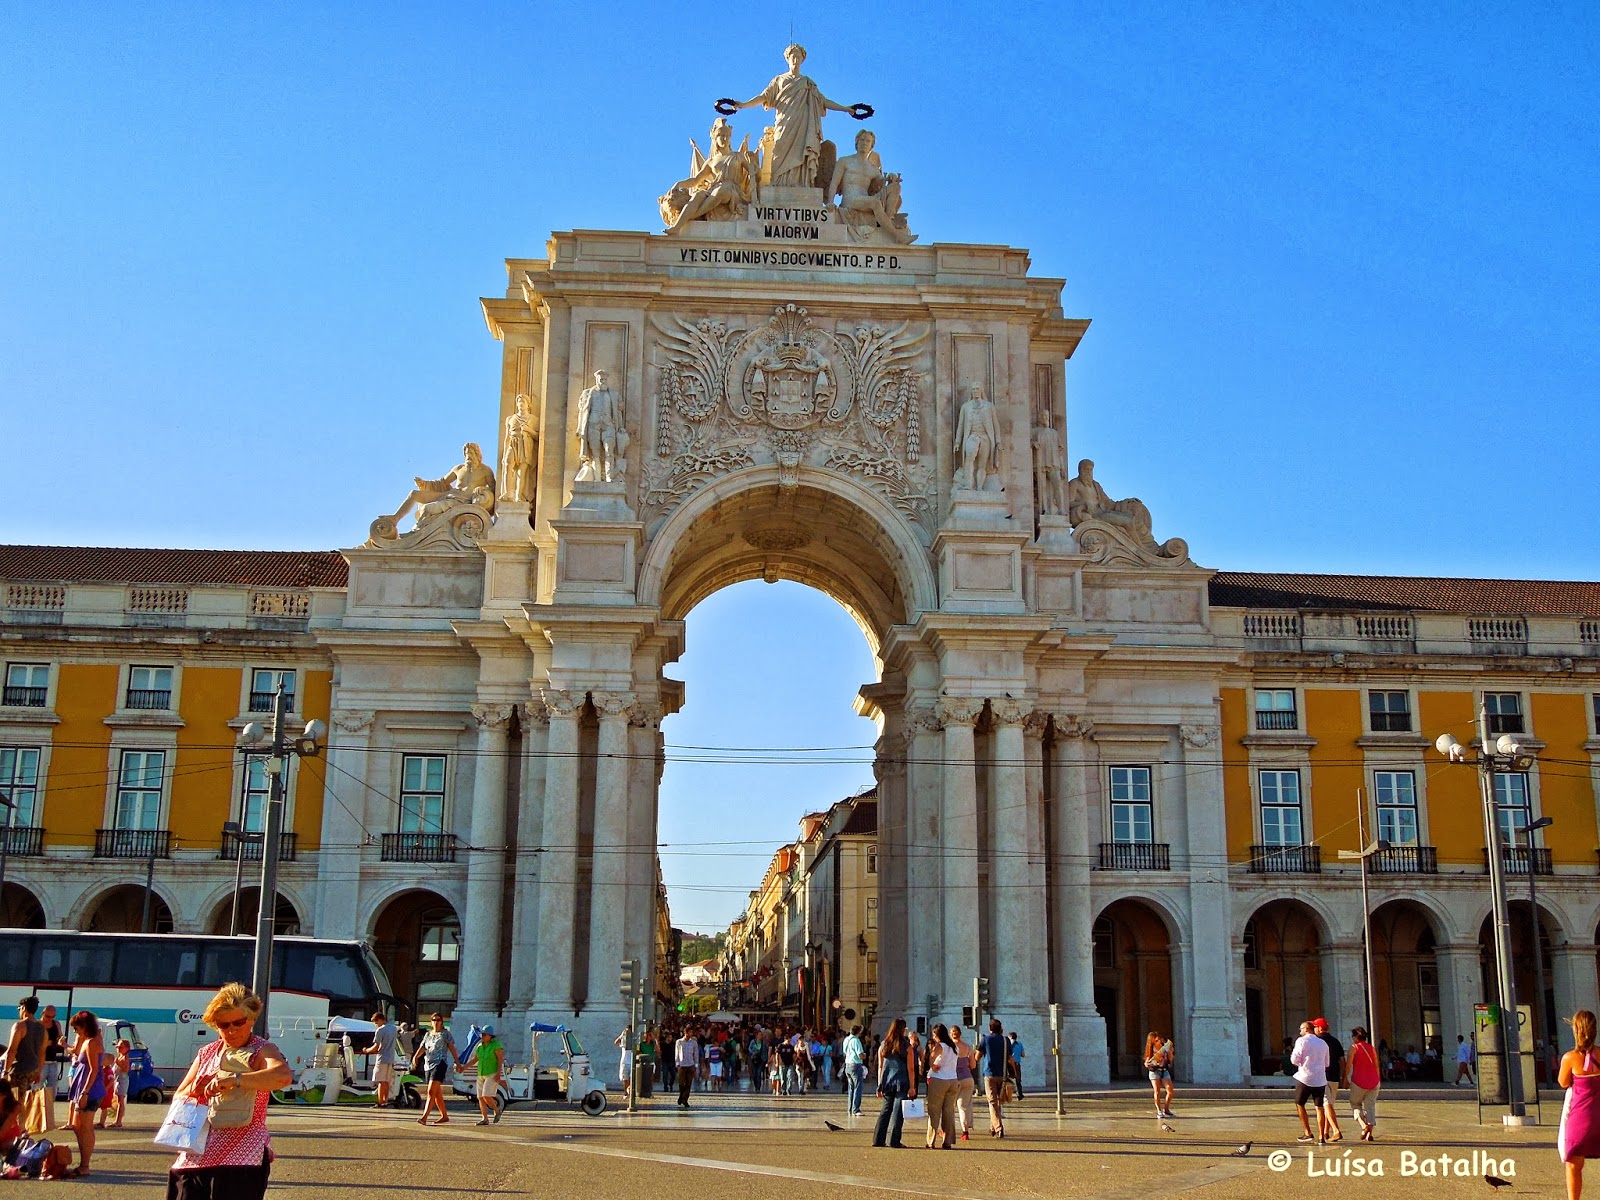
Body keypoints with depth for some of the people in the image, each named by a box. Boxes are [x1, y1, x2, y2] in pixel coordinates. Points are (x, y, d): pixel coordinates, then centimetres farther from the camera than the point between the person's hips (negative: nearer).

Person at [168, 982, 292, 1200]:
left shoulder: (261, 1050, -2)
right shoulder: (206, 1053, 17)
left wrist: (235, 1079, -36)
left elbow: (284, 1075, -25)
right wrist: (196, 1089, -4)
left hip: (240, 1158, -6)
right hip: (196, 1156, 6)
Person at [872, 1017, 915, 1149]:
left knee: (885, 1111, 12)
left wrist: (880, 1085, 12)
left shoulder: (883, 1045, 6)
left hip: (887, 1083, 4)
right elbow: (910, 1069, -6)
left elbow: (880, 1067, 8)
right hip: (901, 1083, -4)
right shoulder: (907, 1047, -5)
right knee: (897, 1112, 0)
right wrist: (912, 1087, -4)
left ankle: (878, 1139, 11)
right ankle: (893, 1141, -2)